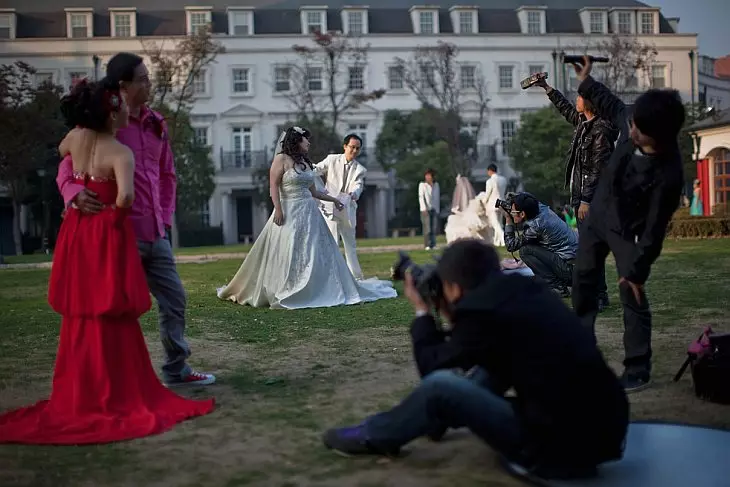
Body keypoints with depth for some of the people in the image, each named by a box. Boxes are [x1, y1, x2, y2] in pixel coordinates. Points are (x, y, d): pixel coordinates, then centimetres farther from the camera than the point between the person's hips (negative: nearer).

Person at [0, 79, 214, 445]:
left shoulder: (75, 137, 2)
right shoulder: (121, 153, -17)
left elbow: (61, 151, 27)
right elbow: (125, 196, -32)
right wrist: (117, 212, -12)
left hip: (76, 235, 7)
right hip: (106, 238, -7)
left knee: (79, 321, 15)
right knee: (111, 322, 2)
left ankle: (76, 399, 22)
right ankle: (117, 400, 7)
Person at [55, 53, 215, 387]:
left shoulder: (155, 124, 11)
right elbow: (66, 172, -9)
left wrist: (165, 218, 11)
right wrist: (76, 194, -31)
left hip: (156, 234, 7)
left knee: (174, 299, 14)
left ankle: (176, 369, 29)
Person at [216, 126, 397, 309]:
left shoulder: (305, 162, 15)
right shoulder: (281, 159, -5)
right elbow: (273, 186, -11)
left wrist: (333, 199, 24)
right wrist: (278, 209, -20)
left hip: (309, 212, 7)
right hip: (290, 212, -7)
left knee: (315, 253, 6)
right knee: (287, 255, -5)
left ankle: (315, 291, 14)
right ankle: (282, 293, 3)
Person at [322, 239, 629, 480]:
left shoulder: (481, 309, -14)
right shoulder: (522, 290, 9)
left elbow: (432, 367, 2)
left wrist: (422, 312, 13)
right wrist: (452, 319, 22)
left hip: (564, 445, -9)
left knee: (440, 385, -7)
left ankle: (374, 437, 15)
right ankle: (441, 417, 36)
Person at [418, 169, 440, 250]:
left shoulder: (436, 184, 15)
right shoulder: (422, 184, 4)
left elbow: (438, 197, 15)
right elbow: (421, 197, -3)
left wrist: (438, 209, 7)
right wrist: (424, 208, -14)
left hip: (434, 209, 4)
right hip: (426, 210, -4)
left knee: (434, 228, -1)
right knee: (427, 228, -8)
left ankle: (433, 245, 3)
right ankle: (427, 245, -6)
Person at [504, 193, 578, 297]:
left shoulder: (535, 226, -20)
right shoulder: (542, 207, 2)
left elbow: (511, 246, -8)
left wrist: (508, 220, -3)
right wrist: (516, 199, 10)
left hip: (570, 266, -9)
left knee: (525, 251, -10)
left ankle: (557, 287, -8)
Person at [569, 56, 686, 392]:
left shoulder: (668, 175, -35)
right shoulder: (631, 124, -21)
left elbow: (655, 228, -26)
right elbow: (611, 105, 6)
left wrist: (638, 270, -19)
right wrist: (586, 83, 14)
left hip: (629, 231, -7)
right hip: (598, 213, 7)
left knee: (632, 298, -5)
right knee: (583, 279, 18)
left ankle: (638, 370, 8)